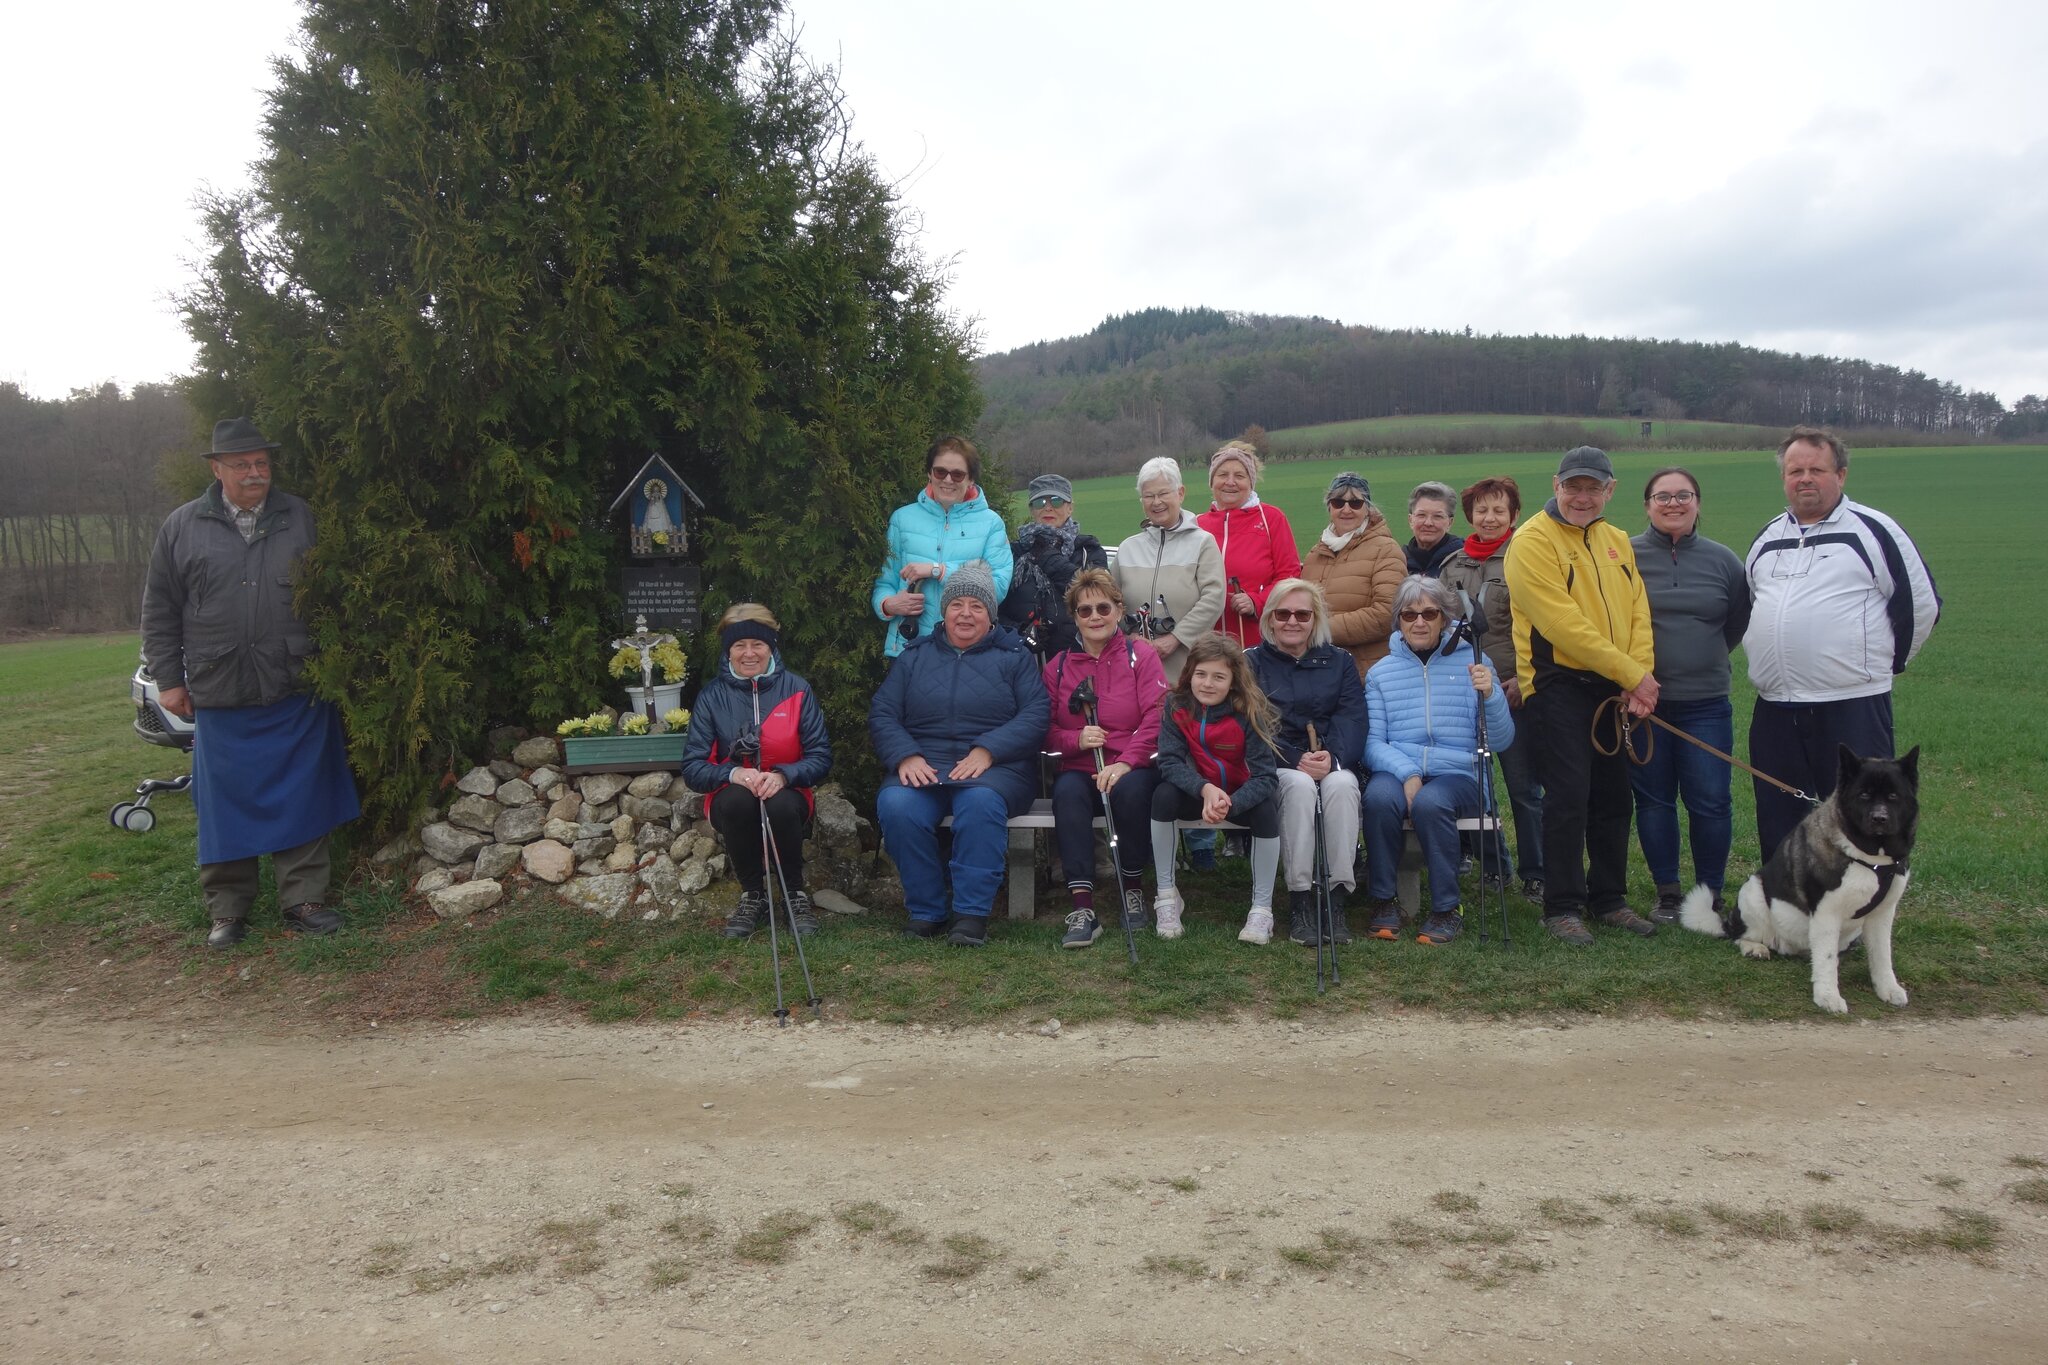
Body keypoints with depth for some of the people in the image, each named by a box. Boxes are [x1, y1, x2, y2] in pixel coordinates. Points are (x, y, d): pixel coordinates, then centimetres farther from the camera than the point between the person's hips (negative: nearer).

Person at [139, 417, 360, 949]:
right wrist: (168, 679, 5)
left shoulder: (302, 519, 7)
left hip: (297, 694, 0)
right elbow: (159, 611, 9)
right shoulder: (182, 527, 6)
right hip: (219, 696, 0)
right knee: (225, 805, 7)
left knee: (301, 800, 4)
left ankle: (303, 900, 14)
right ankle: (227, 910, 19)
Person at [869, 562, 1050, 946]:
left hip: (995, 767, -2)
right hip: (921, 765, 2)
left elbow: (1036, 714, -2)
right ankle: (926, 911, -16)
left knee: (981, 803, -37)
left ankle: (972, 913, -26)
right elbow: (881, 714, 10)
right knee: (895, 806, -30)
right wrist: (905, 756, -10)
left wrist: (987, 750, -16)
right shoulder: (914, 655, 19)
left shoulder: (1014, 655, 13)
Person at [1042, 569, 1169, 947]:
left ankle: (1132, 887, -11)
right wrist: (1076, 739, -14)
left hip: (1133, 769, -2)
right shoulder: (1058, 666, 13)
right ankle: (1082, 906, -37)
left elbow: (1156, 718, -8)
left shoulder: (1141, 656, 4)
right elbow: (1047, 731, 9)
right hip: (1079, 769, 2)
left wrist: (1125, 763, -22)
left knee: (1131, 790, -35)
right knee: (1067, 792, -32)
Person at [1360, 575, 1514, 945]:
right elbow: (1372, 741, 3)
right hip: (1396, 770, 1)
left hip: (1458, 775, -1)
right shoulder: (1381, 672, 12)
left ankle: (1447, 909, -16)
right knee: (1380, 796, -33)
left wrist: (1490, 696, -17)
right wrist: (1407, 773, -16)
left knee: (1430, 802, -35)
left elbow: (1501, 741, 2)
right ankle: (1383, 901, -15)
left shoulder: (1472, 663, 8)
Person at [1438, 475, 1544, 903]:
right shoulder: (1453, 565, 13)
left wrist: (1525, 679, -14)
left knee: (1523, 788, 0)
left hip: (1513, 691, -5)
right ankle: (1492, 866, 23)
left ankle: (1534, 875, 11)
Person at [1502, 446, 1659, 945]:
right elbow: (1564, 625, -18)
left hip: (1614, 693, 7)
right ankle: (1562, 907, 2)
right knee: (1569, 797, -8)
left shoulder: (1616, 541, 14)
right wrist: (1632, 675, -15)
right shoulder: (1532, 541, -11)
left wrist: (1640, 679, -8)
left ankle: (1608, 899, 24)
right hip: (1558, 686, -7)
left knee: (1614, 798, 12)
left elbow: (1637, 612, 8)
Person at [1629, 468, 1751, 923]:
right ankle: (1667, 894, 20)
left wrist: (1704, 659, 11)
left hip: (1706, 704, 1)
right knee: (1653, 799, 7)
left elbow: (1738, 624, 17)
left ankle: (1711, 896, 16)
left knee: (1709, 802, 1)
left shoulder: (1722, 560, 5)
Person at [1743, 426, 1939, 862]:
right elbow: (1745, 608, 29)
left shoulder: (1872, 530, -1)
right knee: (1778, 826, 11)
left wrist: (1883, 661, 6)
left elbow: (1921, 604, 1)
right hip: (1775, 709, 5)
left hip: (1853, 706, -5)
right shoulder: (1767, 540, 15)